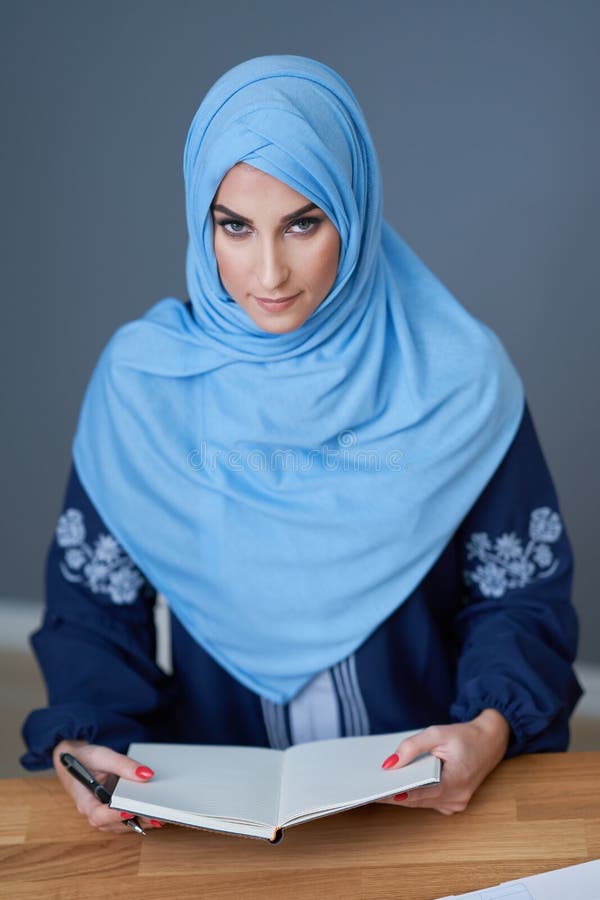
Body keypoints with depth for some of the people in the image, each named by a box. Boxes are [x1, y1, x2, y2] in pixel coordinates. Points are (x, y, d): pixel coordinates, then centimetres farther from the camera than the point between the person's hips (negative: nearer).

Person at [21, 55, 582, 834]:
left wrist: (489, 728, -16)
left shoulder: (458, 377, -5)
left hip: (423, 787, 0)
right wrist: (81, 742, -14)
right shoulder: (144, 377, -3)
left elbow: (523, 591, 2)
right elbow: (94, 596, 3)